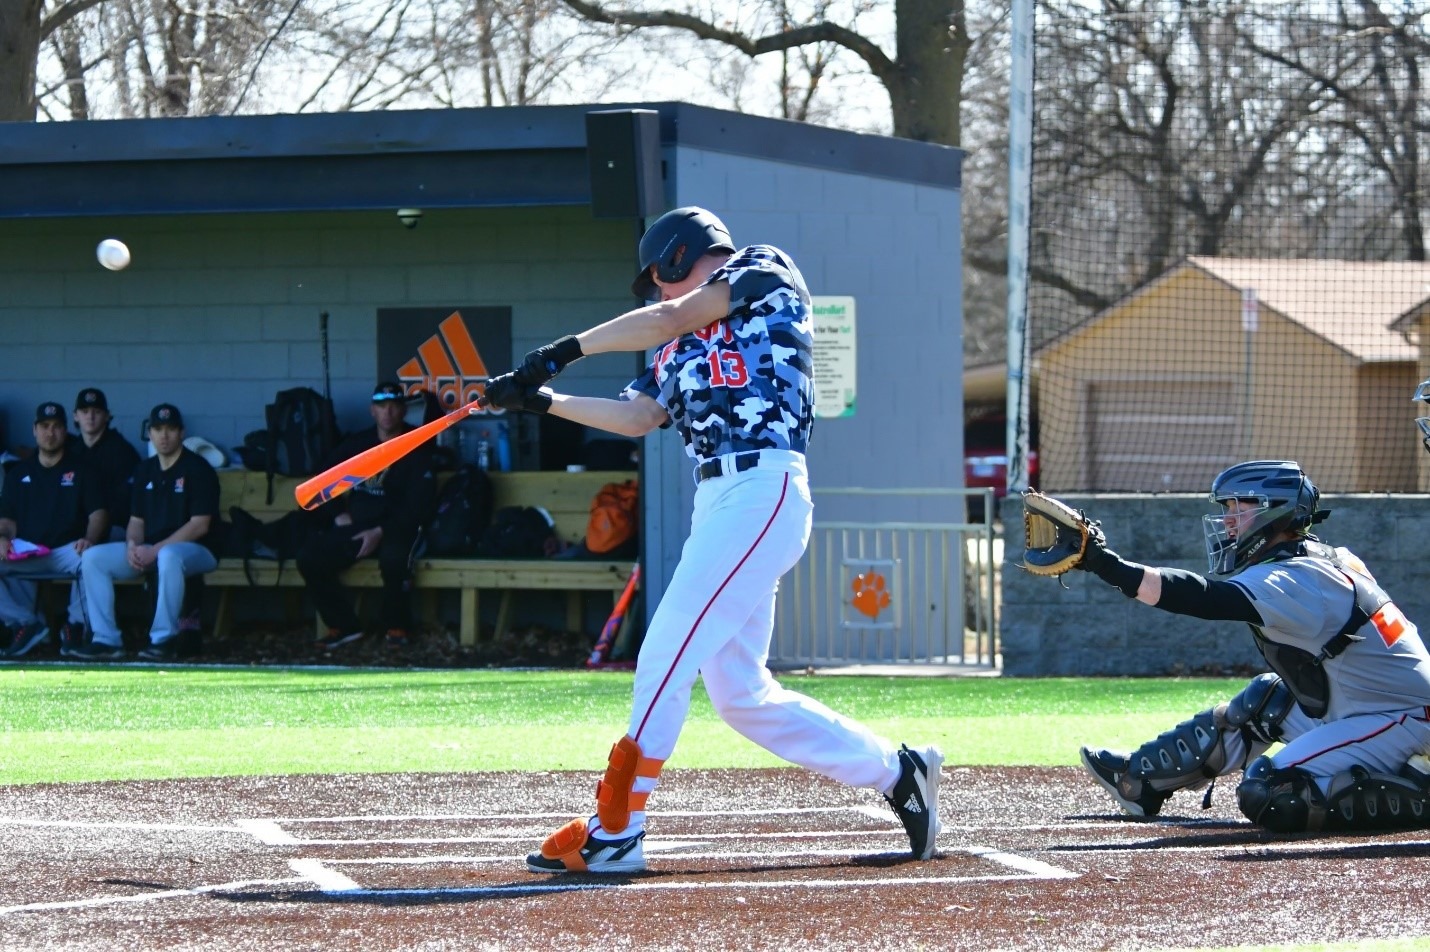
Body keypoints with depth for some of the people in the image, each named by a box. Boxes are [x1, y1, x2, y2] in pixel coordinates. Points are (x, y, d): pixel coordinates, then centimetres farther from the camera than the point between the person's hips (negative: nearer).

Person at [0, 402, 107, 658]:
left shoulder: (81, 471, 12)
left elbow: (98, 513, 2)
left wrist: (89, 539, -20)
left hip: (68, 549, -2)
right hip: (25, 554, 2)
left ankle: (75, 625, -15)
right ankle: (24, 623, -14)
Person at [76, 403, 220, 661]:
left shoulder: (197, 469, -8)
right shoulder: (144, 470, 13)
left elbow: (200, 525, -14)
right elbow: (136, 520, 15)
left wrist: (156, 550, -20)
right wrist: (133, 546, -9)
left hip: (195, 550, -7)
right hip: (148, 550, 7)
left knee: (169, 556, -42)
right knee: (93, 558, -12)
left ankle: (164, 639, -34)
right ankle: (106, 640, -14)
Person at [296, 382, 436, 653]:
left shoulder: (417, 449, -2)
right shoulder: (356, 444, 11)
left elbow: (420, 504, -10)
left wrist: (381, 531, -19)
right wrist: (338, 514, 1)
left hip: (397, 528, -4)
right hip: (355, 526, 4)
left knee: (393, 558, -39)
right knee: (310, 557, -20)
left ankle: (397, 628, -15)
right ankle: (343, 625, -6)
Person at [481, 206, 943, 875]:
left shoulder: (766, 274, 4)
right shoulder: (683, 343, 26)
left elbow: (670, 320, -6)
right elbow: (637, 417, 19)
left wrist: (566, 349, -4)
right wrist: (541, 400, 12)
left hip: (762, 491, -9)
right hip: (715, 505, 9)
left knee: (665, 655, -14)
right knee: (738, 694, 7)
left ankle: (614, 831, -13)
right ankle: (896, 772, 17)